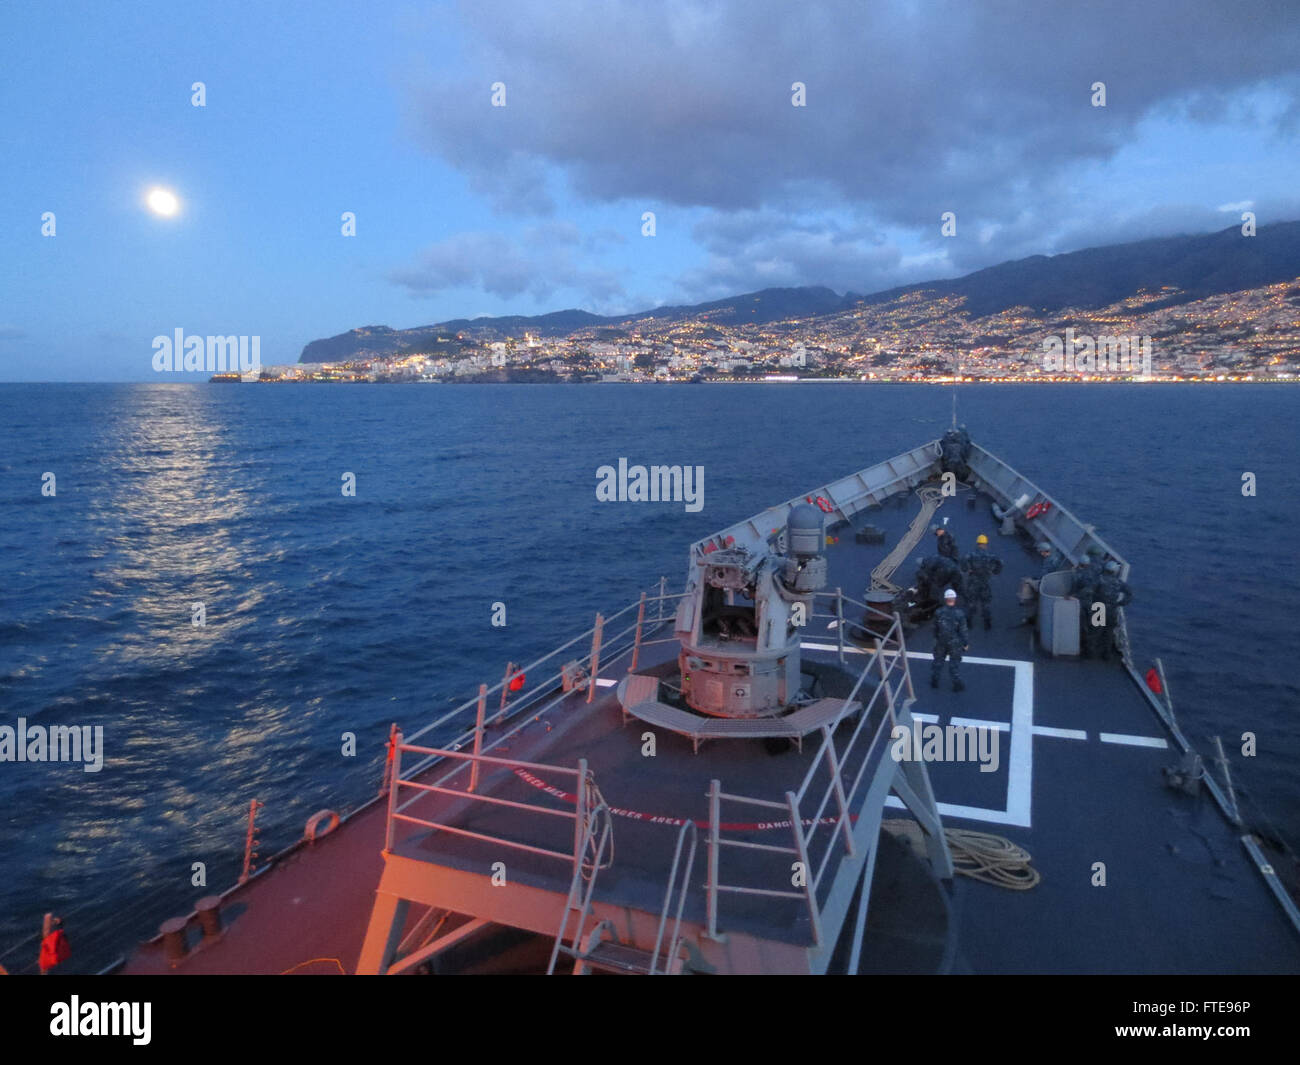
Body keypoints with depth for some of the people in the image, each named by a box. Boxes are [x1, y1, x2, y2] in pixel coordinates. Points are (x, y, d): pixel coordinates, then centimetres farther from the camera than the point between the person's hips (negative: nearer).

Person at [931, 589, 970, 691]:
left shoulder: (938, 612, -13)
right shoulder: (959, 614, -21)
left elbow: (936, 627, 1)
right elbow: (963, 630, -15)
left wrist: (936, 637, 18)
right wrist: (966, 643, -2)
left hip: (941, 642, 2)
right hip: (955, 643, -2)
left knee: (938, 660, 19)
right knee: (955, 663, 12)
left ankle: (934, 681, 29)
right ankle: (957, 684, 21)